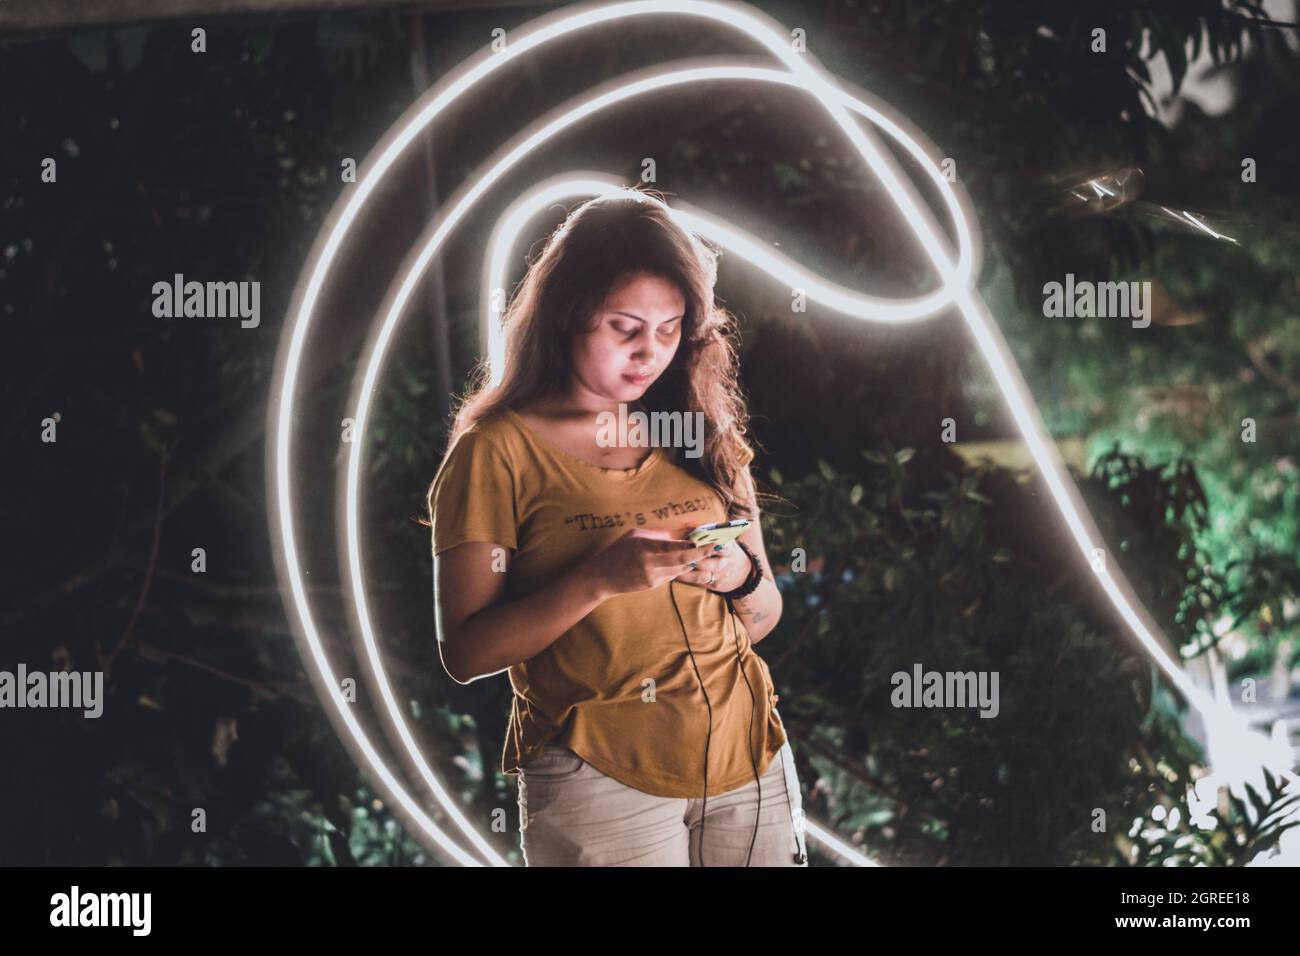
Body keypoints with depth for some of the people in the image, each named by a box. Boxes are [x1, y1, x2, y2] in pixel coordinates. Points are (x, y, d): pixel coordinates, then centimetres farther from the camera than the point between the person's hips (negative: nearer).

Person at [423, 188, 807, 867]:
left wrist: (740, 576, -9)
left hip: (749, 760, 5)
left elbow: (763, 617, 13)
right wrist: (600, 578, -22)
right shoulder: (498, 450, -6)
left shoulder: (702, 430, 9)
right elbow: (464, 652, -11)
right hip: (599, 778, -4)